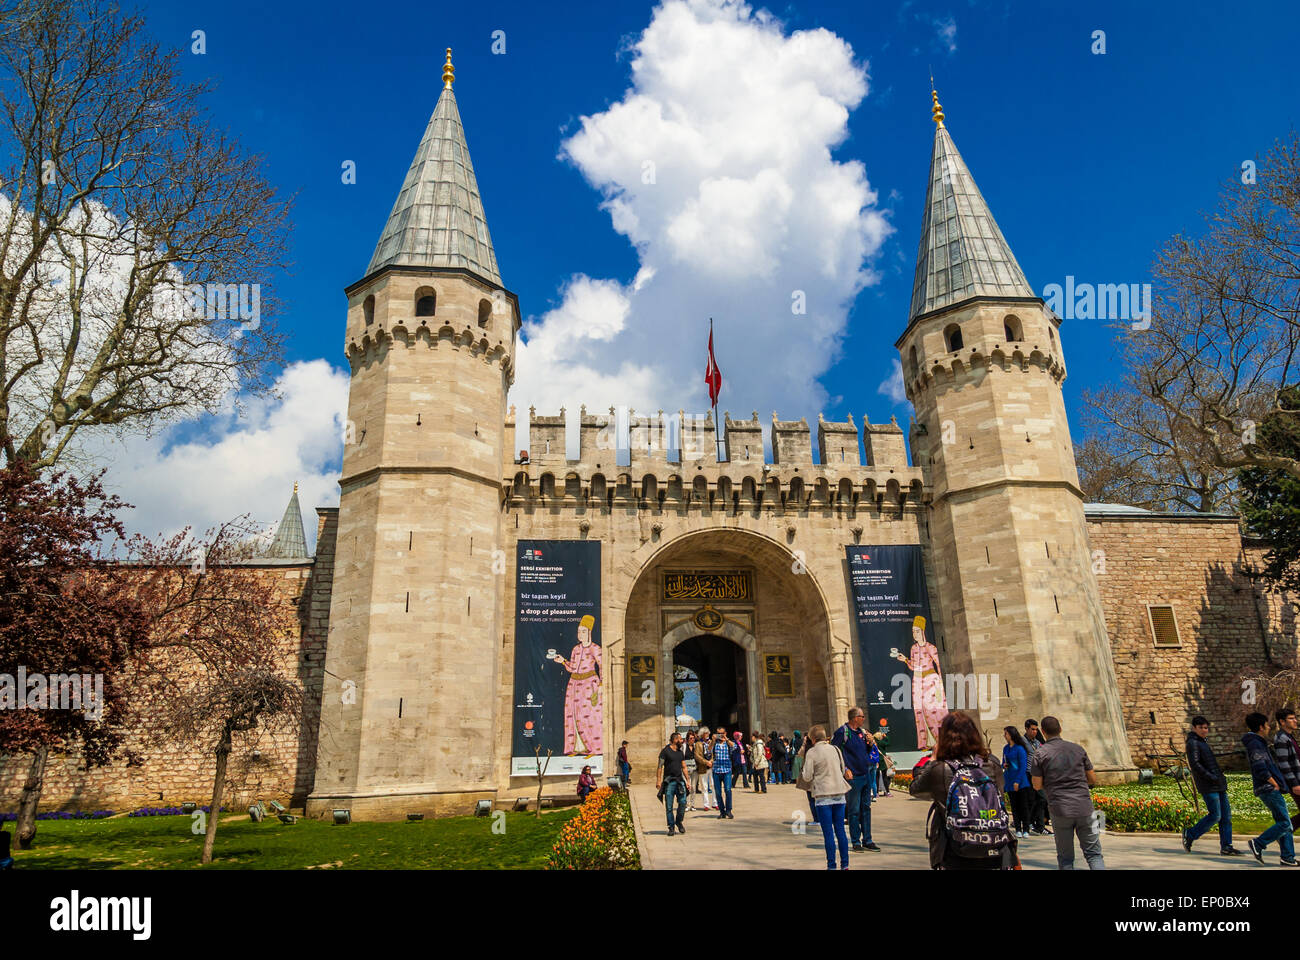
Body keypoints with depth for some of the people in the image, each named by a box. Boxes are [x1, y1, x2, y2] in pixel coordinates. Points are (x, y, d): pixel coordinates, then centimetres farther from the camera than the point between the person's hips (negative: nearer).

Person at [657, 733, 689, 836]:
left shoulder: (681, 752, 16)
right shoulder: (665, 751, -3)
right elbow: (660, 766, -6)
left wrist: (687, 780, 14)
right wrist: (659, 780, -13)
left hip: (680, 780, 4)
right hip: (669, 781, -4)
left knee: (683, 802, -7)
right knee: (669, 806, -1)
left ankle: (679, 822, 15)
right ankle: (671, 827, 10)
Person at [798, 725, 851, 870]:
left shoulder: (811, 753, -7)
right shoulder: (835, 749, 8)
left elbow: (807, 776, -9)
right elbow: (843, 771, 16)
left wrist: (803, 771, 11)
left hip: (823, 795, -5)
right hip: (839, 794, 5)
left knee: (828, 833, 0)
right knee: (840, 830, 11)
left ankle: (831, 866, 2)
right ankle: (845, 864, 14)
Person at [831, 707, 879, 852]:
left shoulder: (862, 732, 12)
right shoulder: (842, 732, -12)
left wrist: (871, 743, 1)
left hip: (866, 775, 7)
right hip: (853, 776, -7)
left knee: (866, 809, 12)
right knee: (854, 811, 0)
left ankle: (867, 841, 19)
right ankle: (856, 842, 9)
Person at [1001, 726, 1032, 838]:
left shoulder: (1020, 749, -11)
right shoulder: (1006, 749, 10)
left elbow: (1023, 766, -12)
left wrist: (1017, 781, -15)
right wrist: (1003, 765, -3)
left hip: (1021, 782, -6)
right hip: (1010, 782, 6)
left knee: (1023, 806, 0)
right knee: (1014, 807, 7)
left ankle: (1025, 830, 6)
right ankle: (1018, 830, 13)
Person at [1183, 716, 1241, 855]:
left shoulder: (1203, 742, 21)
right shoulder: (1193, 743, -9)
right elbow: (1194, 764, -18)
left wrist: (1220, 777, 14)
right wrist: (1211, 777, -19)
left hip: (1219, 785, 9)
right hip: (1208, 786, -9)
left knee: (1226, 815, 5)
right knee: (1215, 816, -10)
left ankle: (1226, 846, 8)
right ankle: (1190, 834, 2)